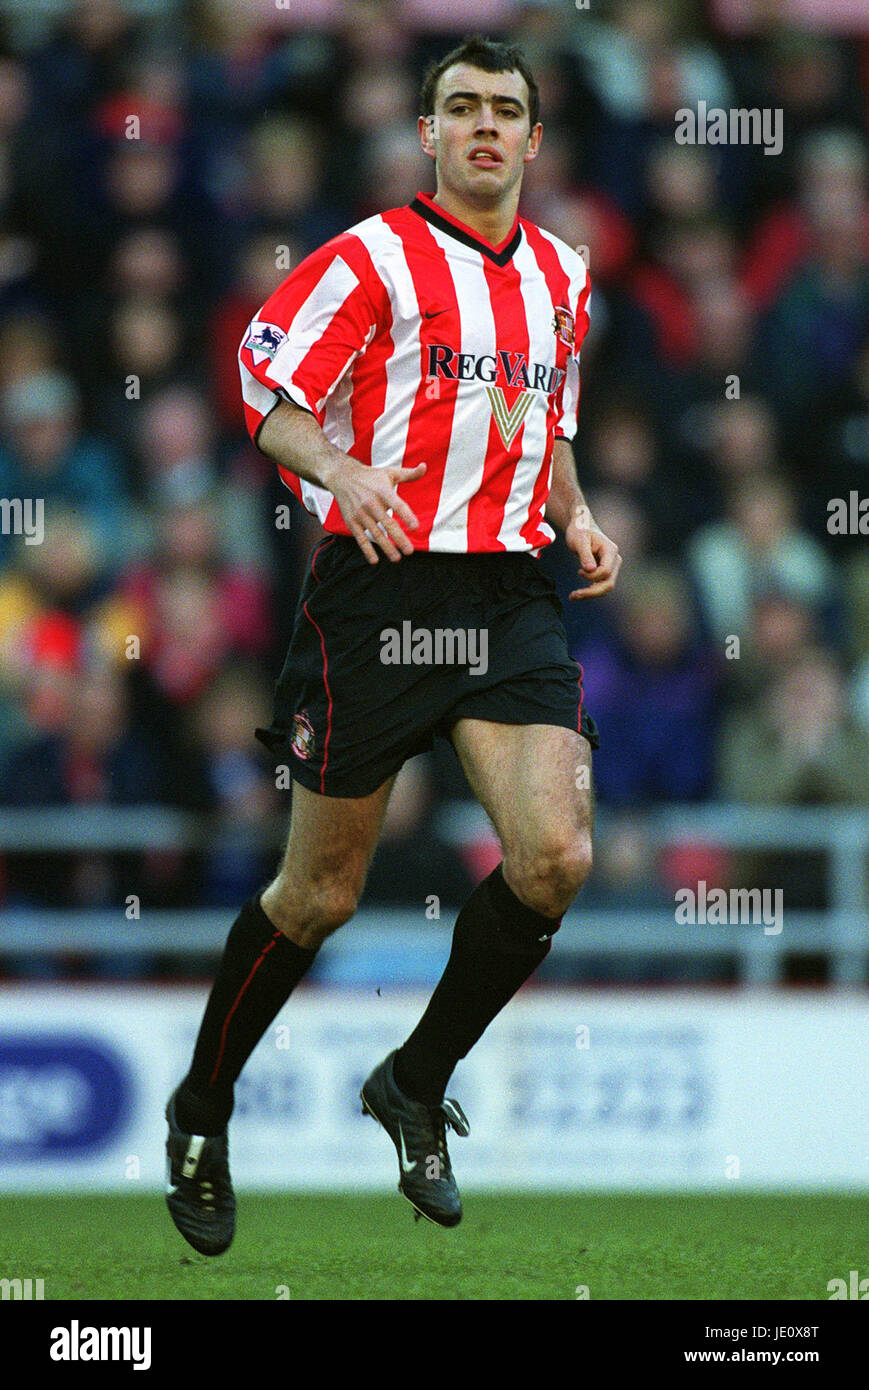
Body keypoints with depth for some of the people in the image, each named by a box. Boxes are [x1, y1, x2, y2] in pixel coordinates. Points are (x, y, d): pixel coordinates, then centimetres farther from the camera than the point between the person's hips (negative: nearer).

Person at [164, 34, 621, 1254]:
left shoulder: (562, 277, 15)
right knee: (320, 894, 2)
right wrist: (343, 474, -24)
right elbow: (267, 398, -5)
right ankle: (203, 1111, 25)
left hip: (510, 600, 5)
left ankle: (418, 1084, 8)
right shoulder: (374, 259, -4)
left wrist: (573, 515, 9)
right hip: (380, 590, -5)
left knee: (555, 857, -14)